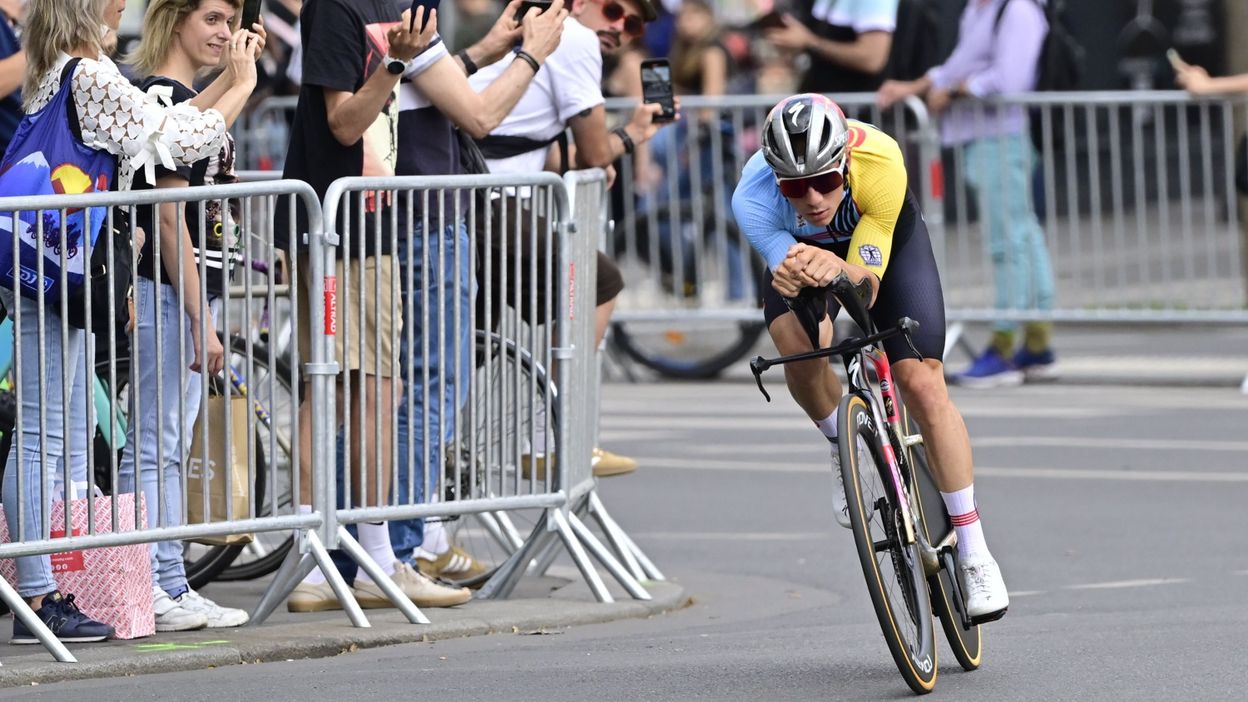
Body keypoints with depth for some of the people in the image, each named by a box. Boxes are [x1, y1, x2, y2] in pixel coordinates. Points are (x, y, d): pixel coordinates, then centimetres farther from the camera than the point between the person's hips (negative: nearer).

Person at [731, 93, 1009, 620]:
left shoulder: (879, 161, -41)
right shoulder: (753, 197, -38)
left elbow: (868, 277, -37)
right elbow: (789, 272, -35)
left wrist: (837, 270, -60)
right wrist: (797, 271, -60)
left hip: (887, 239, -1)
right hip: (803, 246, 1)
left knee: (922, 383, -13)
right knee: (798, 342, -31)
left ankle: (975, 554, -3)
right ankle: (844, 450, 1)